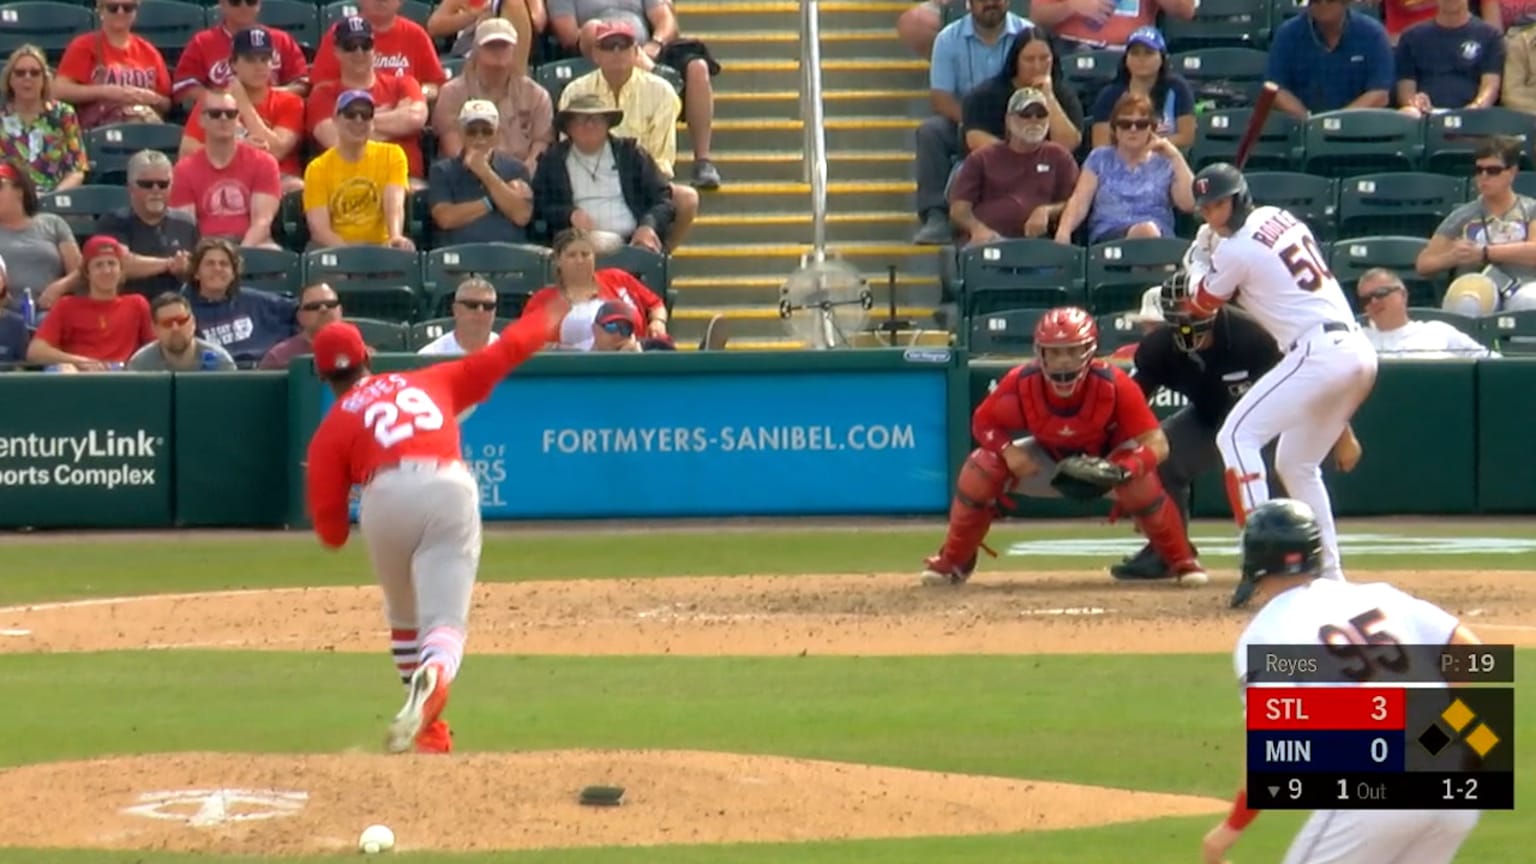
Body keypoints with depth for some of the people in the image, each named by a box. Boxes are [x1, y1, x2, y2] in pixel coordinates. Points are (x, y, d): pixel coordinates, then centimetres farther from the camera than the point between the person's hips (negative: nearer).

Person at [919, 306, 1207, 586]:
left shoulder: (1114, 385, -35)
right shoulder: (1021, 383, -29)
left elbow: (1157, 445, -35)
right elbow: (983, 423, -11)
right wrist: (1008, 450, -33)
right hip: (1047, 461, 2)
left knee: (1140, 479, -35)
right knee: (980, 467, -21)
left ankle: (1183, 562, -9)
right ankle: (952, 562, 3)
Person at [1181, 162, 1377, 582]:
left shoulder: (1236, 249, -7)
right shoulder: (1279, 217, 16)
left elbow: (1199, 306, 10)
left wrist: (1200, 254, 24)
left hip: (1319, 353, -9)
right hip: (1359, 352, 9)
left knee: (1237, 435, -9)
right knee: (1296, 463, 21)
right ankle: (1328, 571, 20)